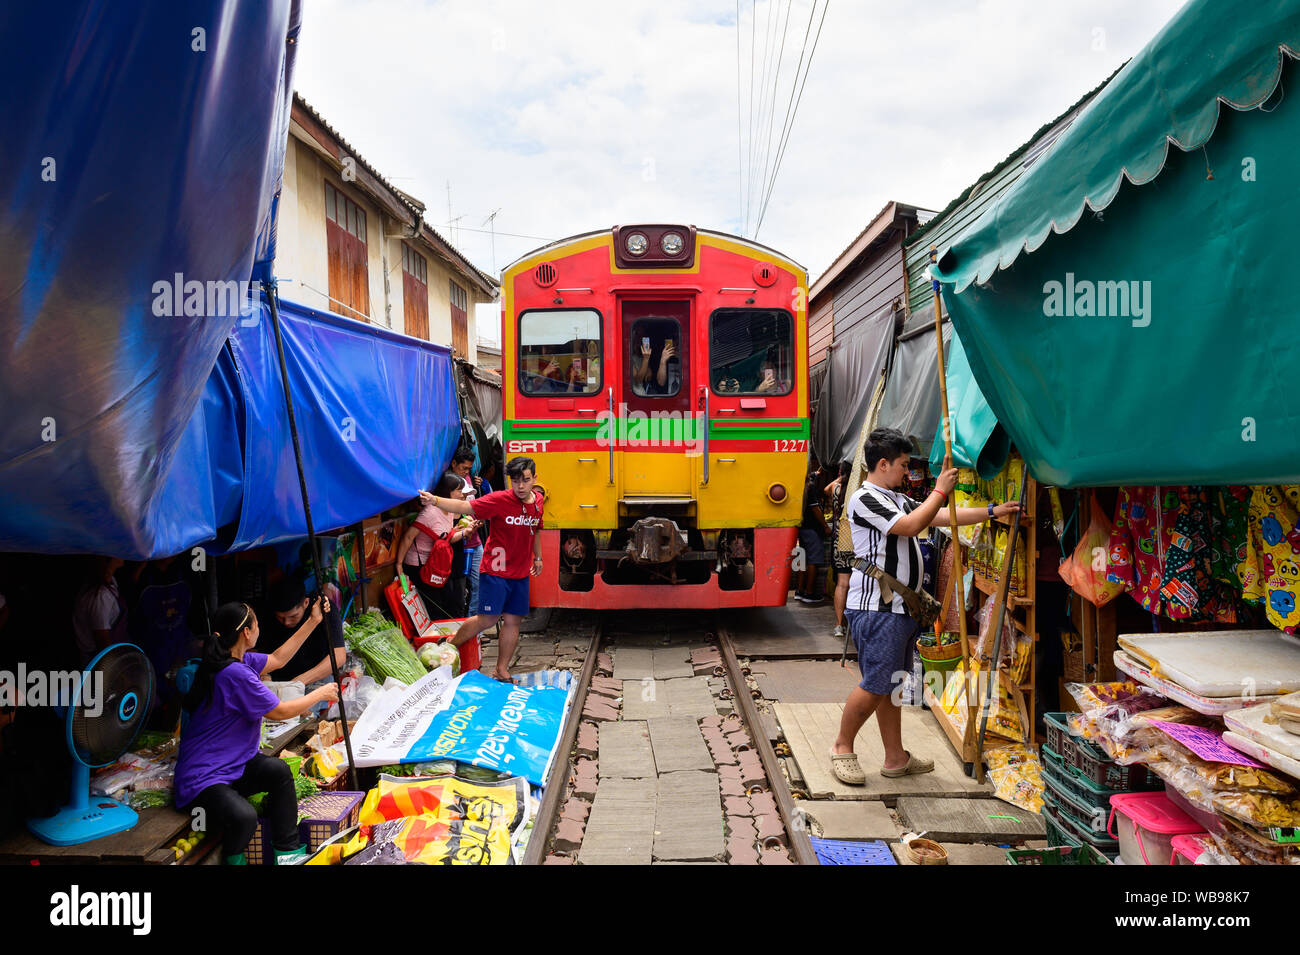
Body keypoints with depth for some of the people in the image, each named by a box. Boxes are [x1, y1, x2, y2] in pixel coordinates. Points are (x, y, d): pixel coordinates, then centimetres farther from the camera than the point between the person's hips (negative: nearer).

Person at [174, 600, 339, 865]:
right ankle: (233, 857, 1)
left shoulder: (238, 659, 4)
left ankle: (287, 851, -1)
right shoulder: (235, 673, -25)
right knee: (243, 816, -33)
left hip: (230, 765, 10)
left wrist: (313, 621, 18)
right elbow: (280, 711, -16)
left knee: (278, 769, -11)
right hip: (200, 780, -10)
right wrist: (322, 693, -1)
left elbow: (278, 659, 21)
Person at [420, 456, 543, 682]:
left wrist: (537, 556, 27)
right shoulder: (499, 500, -15)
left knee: (514, 620, 8)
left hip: (520, 573, 6)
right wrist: (435, 501, -38)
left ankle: (501, 670, 23)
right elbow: (464, 507, -24)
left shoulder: (537, 500, 4)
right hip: (495, 570, -6)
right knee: (487, 619, -8)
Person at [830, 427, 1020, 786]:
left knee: (891, 684, 13)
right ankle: (842, 748, 8)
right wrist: (940, 490, -10)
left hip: (900, 608, 10)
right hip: (876, 609, -10)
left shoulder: (898, 499, 20)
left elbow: (944, 516, 19)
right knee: (875, 685, -7)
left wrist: (993, 511, 16)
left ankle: (895, 758, 21)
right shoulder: (865, 498, -10)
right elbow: (910, 526, -19)